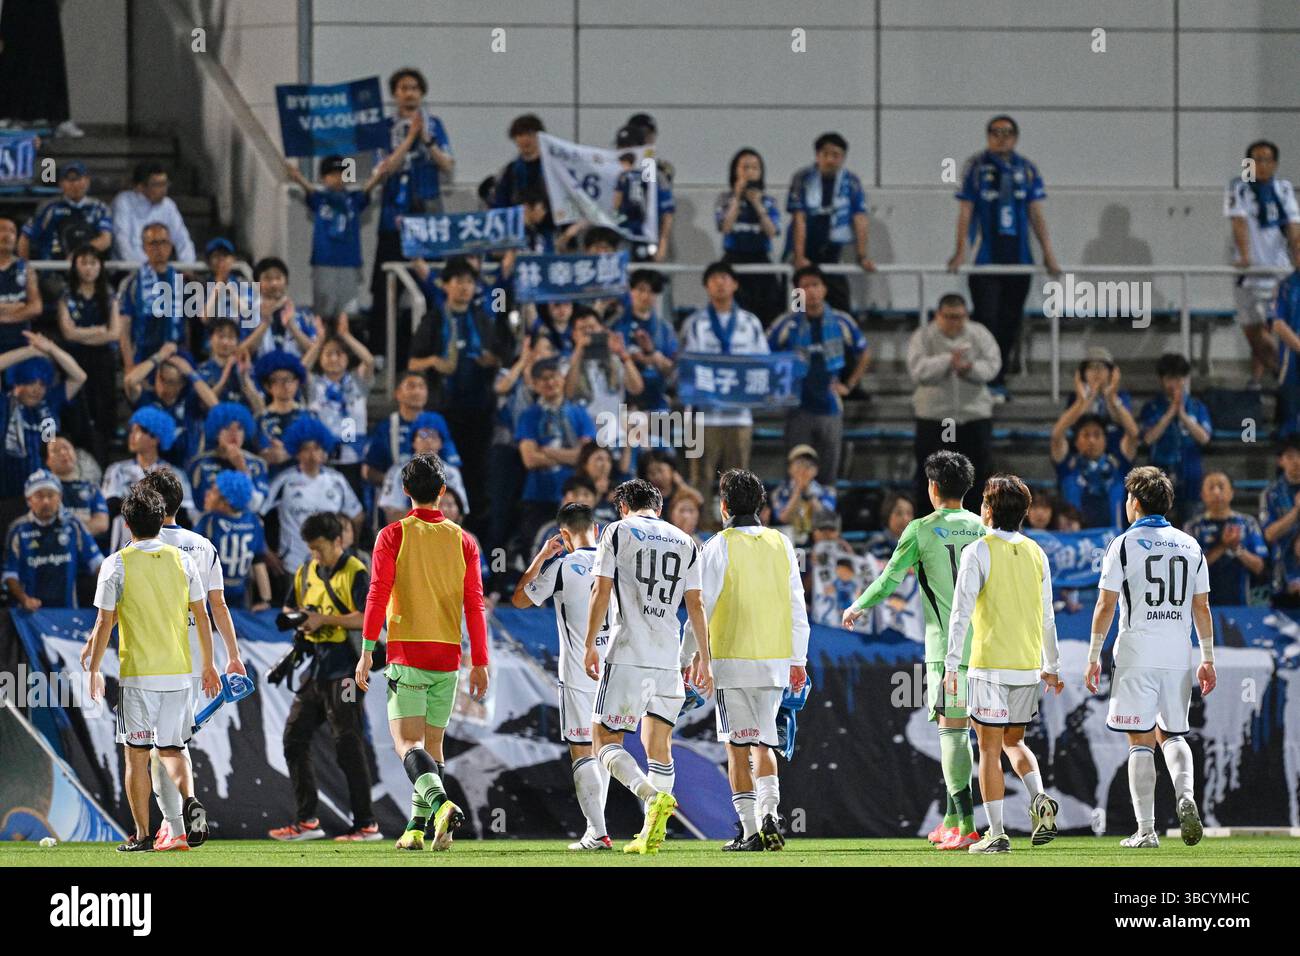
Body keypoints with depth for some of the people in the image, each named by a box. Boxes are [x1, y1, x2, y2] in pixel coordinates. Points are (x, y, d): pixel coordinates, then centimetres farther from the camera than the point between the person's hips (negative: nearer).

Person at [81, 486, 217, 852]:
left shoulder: (117, 564, -7)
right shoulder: (182, 560, 3)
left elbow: (105, 622, -6)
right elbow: (202, 617, 7)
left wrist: (94, 668, 5)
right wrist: (208, 666, 17)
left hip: (137, 674, -3)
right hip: (179, 672, 3)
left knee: (136, 754, 6)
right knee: (171, 749, 12)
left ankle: (141, 835, 8)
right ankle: (190, 798, -17)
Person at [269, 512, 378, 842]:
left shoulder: (355, 573, -11)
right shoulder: (307, 570, 13)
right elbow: (290, 607, 23)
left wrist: (324, 618, -22)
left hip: (344, 669, -9)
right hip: (316, 666, 9)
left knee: (348, 746, -9)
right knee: (295, 739, 8)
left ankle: (366, 824, -4)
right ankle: (306, 821, 14)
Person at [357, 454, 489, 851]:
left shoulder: (393, 535, -2)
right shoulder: (463, 541, 6)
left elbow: (377, 595, -9)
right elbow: (474, 605, 5)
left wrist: (367, 651, -7)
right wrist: (479, 662, 9)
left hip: (407, 653, -4)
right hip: (448, 655, 4)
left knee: (406, 741, -9)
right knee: (433, 743, 14)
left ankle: (440, 803, -33)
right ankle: (418, 827, 14)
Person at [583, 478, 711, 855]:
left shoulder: (618, 531, 3)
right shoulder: (684, 542, 14)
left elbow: (601, 591, -4)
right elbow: (696, 604, 13)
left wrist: (589, 646, 0)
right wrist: (703, 660, 17)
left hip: (627, 656, -4)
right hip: (668, 660, 5)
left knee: (604, 740, -1)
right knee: (658, 745, 10)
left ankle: (653, 796, -25)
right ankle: (652, 833, 3)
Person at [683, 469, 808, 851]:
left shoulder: (719, 547, -7)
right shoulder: (781, 544, 6)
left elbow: (702, 606, -6)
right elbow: (797, 605, 10)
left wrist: (687, 657, 4)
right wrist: (798, 659, 18)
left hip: (733, 660, -4)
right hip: (776, 660, 4)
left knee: (738, 747, 2)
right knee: (763, 743, 14)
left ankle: (750, 831, -2)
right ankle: (769, 812, -7)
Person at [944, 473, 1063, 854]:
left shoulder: (979, 552, -7)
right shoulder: (1035, 553, 9)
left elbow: (961, 612, -12)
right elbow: (1047, 617, 14)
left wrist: (951, 665, -10)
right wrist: (1052, 666, 24)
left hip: (990, 665, -5)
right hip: (1028, 665, 5)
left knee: (990, 748, 1)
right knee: (1014, 741, 21)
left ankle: (996, 834, -2)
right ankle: (1040, 801, -3)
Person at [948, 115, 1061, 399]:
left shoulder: (1027, 170, 7)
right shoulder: (976, 167, -1)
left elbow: (1036, 213, 8)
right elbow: (965, 211, -3)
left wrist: (1048, 253, 3)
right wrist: (961, 252, -8)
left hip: (1018, 257, 3)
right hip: (985, 257, -3)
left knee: (1010, 322, 5)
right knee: (987, 319, -8)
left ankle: (999, 380, 13)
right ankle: (988, 384, -4)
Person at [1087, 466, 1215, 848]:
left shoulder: (1124, 545, -4)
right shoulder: (1191, 546, 9)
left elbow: (1106, 605, -5)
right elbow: (1202, 608, 10)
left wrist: (1093, 657, 1)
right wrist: (1208, 659, 15)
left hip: (1137, 655, -4)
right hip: (1178, 655, 4)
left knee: (1141, 741, 0)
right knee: (1171, 735, 16)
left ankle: (1146, 829, -4)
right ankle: (1185, 796, -11)